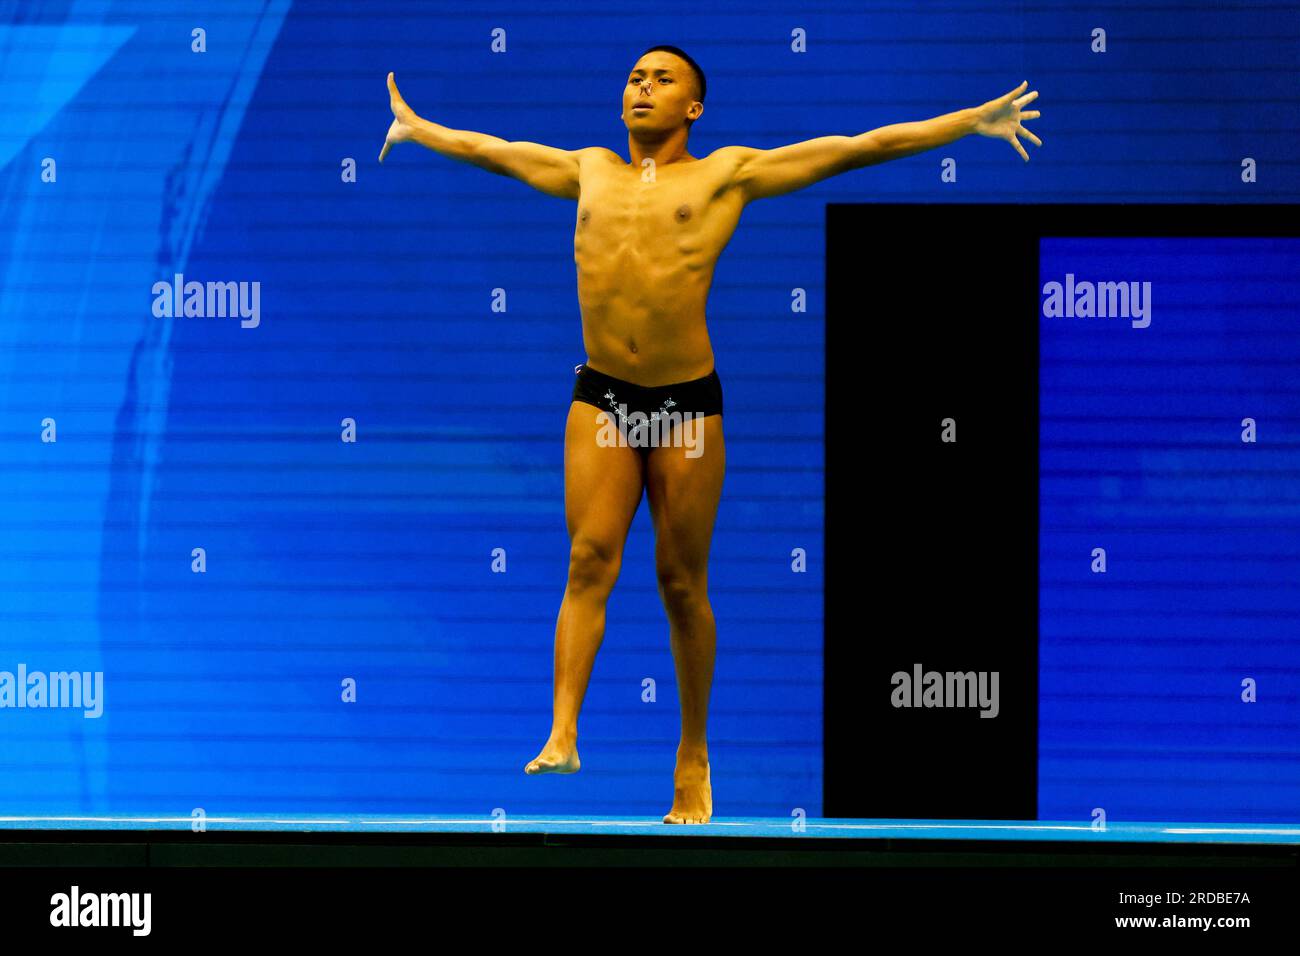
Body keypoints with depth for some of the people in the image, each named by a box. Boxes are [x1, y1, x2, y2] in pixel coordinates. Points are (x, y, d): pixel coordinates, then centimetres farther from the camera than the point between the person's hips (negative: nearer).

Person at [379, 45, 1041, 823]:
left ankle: (694, 757, 13)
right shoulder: (589, 171, 14)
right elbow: (485, 149, 30)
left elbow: (857, 149, 2)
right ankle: (562, 735, -21)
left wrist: (972, 121, 1)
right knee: (590, 560, -12)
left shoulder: (727, 174, 4)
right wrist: (414, 128, 41)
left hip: (687, 402, -2)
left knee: (683, 582, 3)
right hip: (602, 398, 2)